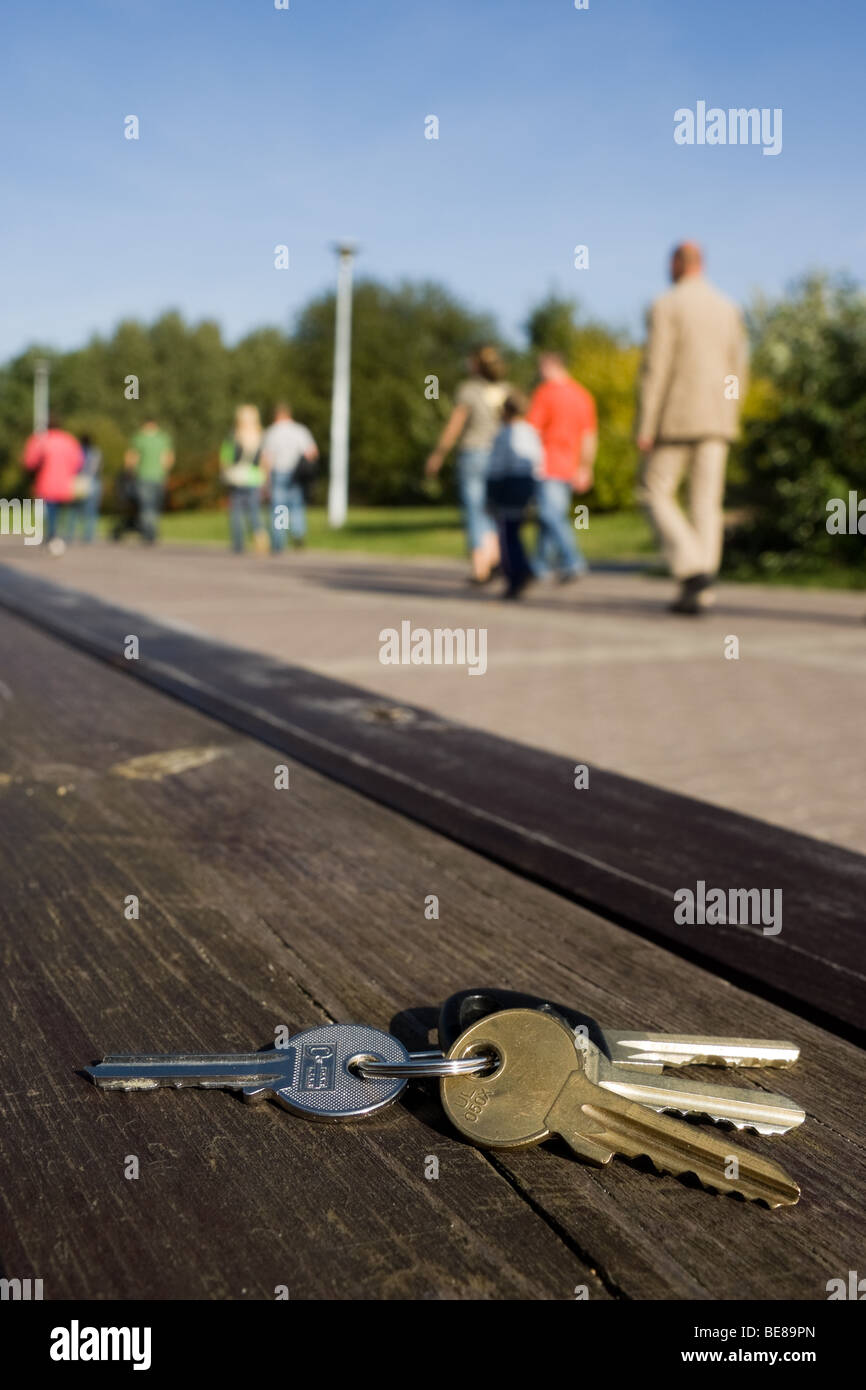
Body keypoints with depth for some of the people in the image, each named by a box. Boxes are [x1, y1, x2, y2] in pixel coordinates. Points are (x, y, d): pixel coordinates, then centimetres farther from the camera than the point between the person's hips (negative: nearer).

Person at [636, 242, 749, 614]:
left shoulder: (666, 307, -5)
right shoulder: (729, 309, 12)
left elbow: (655, 369, -12)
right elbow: (738, 370, 13)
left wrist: (645, 428, -11)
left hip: (677, 418, -5)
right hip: (717, 420, 6)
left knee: (656, 493, 5)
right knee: (706, 501, 4)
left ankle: (693, 569, -13)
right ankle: (699, 591, 1)